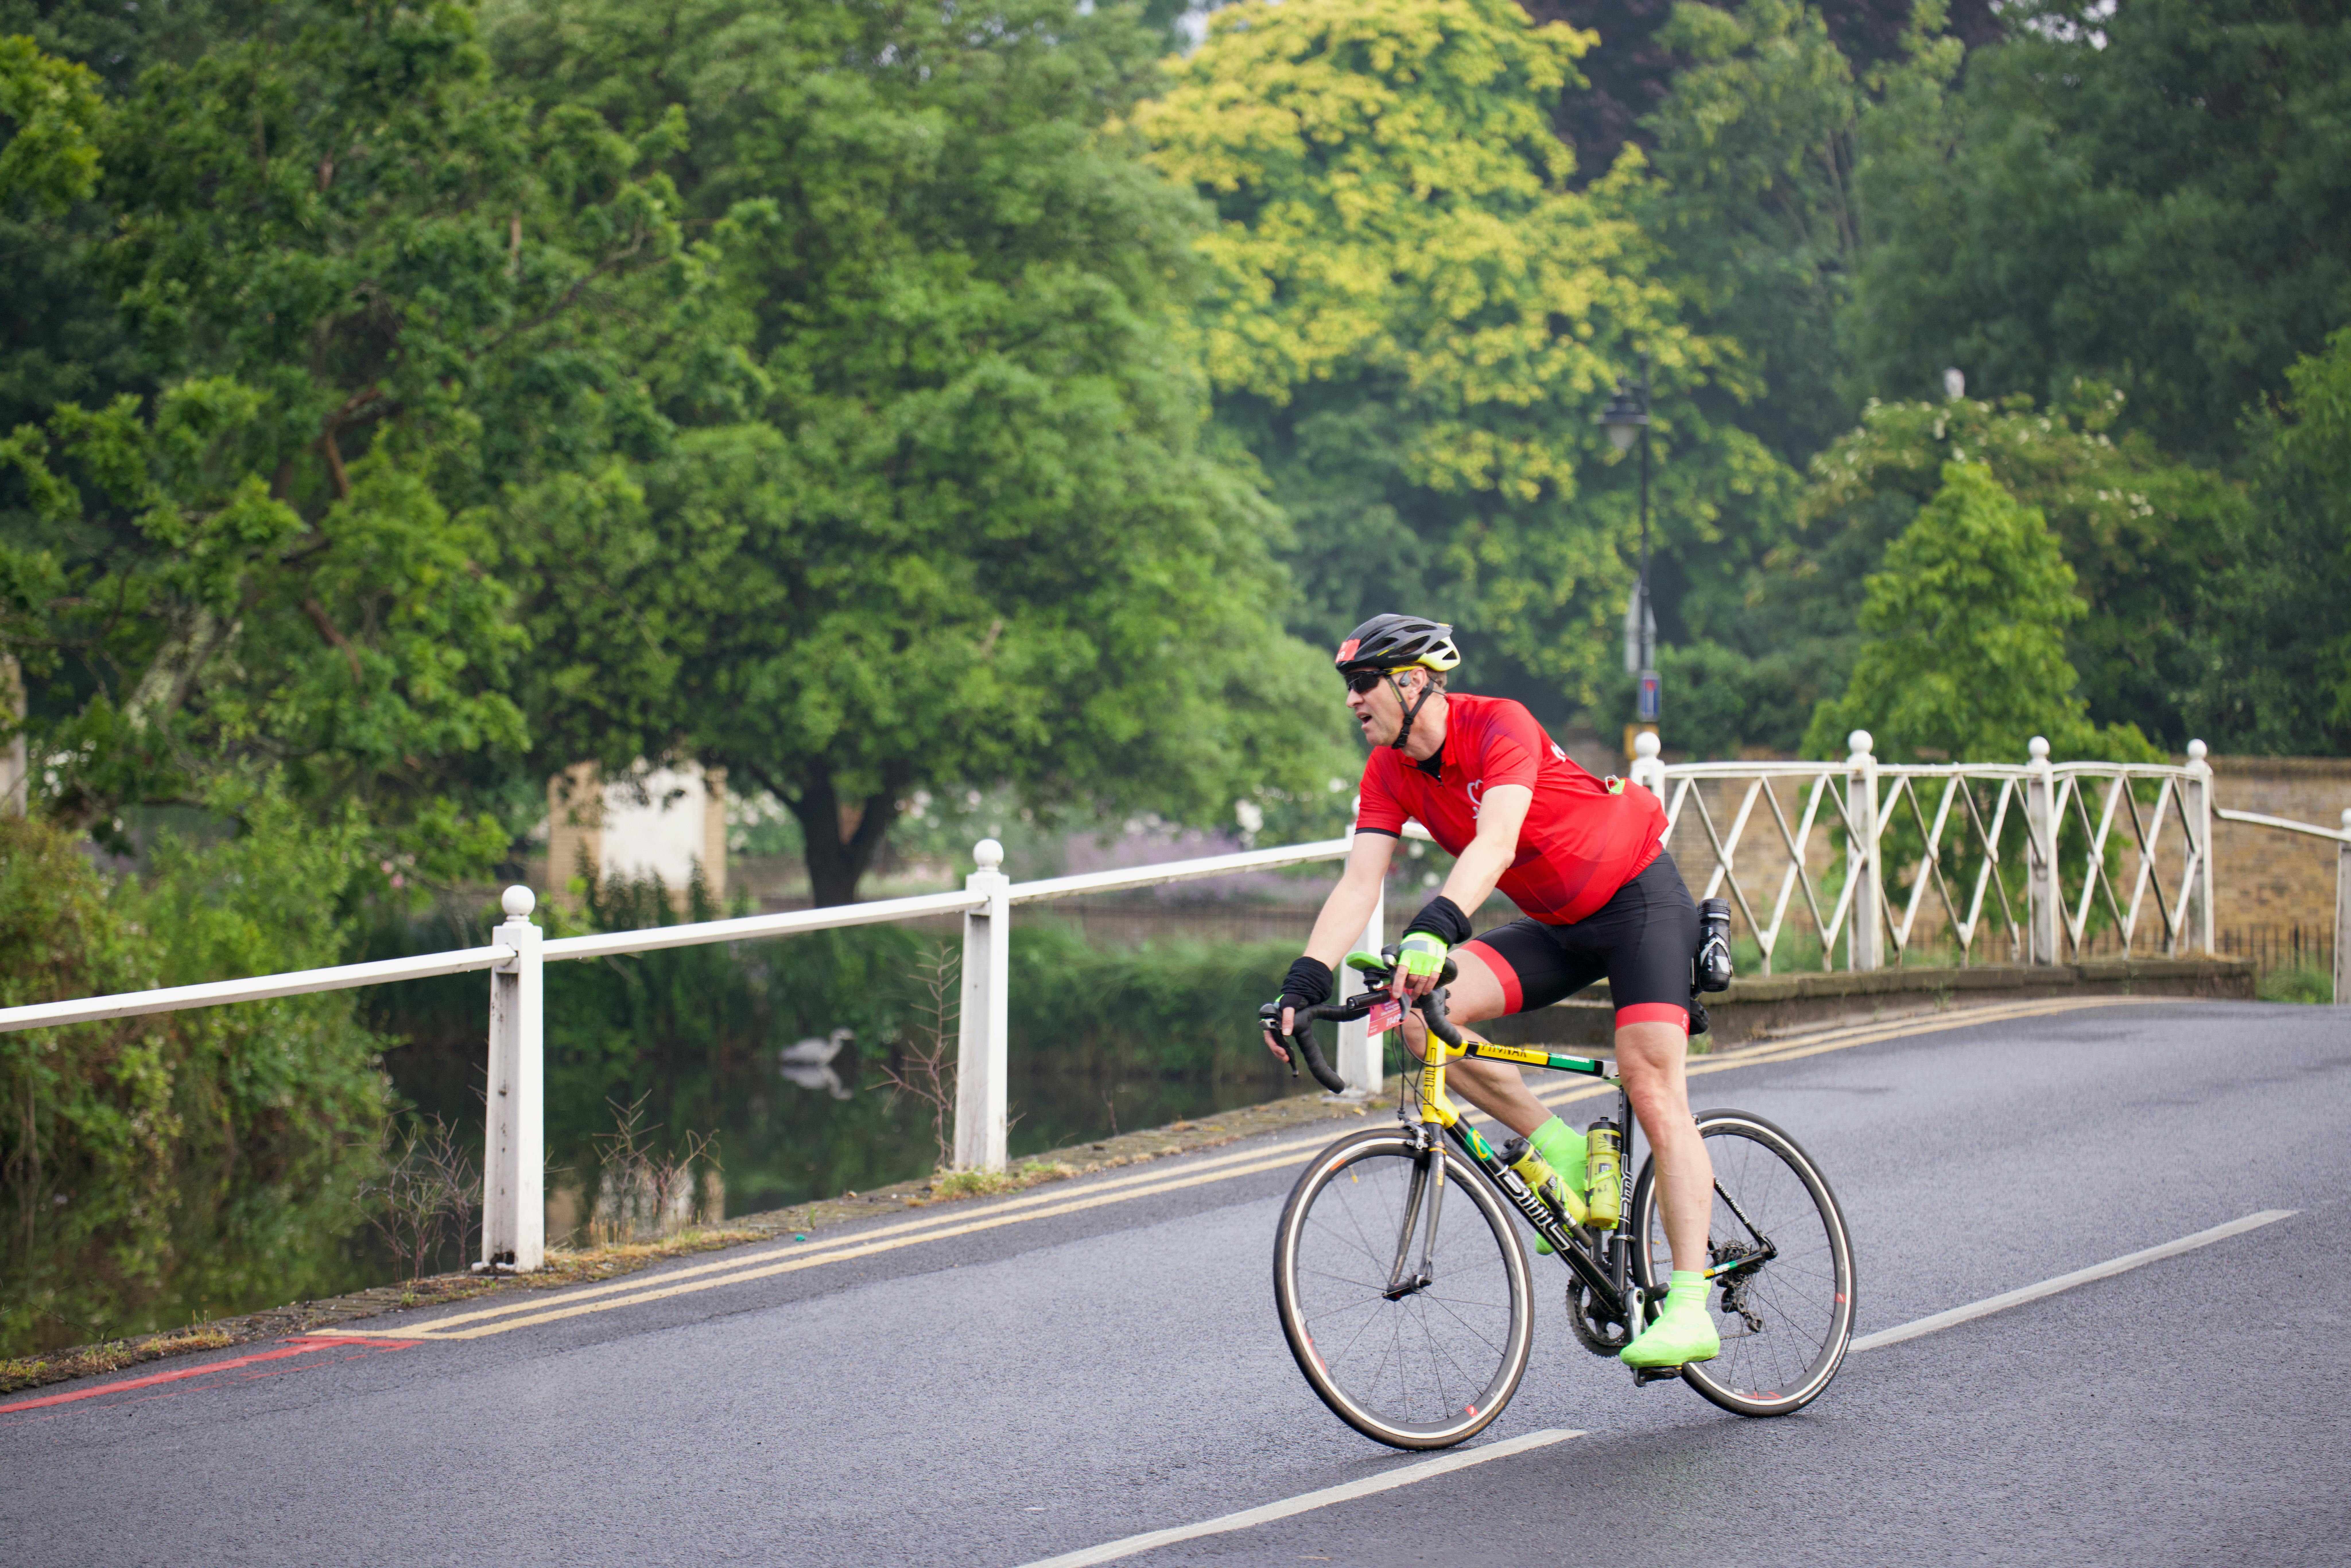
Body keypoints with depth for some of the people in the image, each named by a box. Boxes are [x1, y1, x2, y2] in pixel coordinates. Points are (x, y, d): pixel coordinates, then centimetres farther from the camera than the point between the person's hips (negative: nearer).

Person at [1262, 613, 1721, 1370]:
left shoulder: (1500, 726, -26)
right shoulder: (1389, 771, -5)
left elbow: (1496, 844, -42)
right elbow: (1359, 883, -12)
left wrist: (1435, 929, -57)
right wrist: (1303, 984, -25)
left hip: (1639, 897, -7)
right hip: (1556, 926, 7)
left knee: (1652, 1087, -19)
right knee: (1424, 1011, -16)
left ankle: (1689, 1308, -21)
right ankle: (1558, 1150, -2)